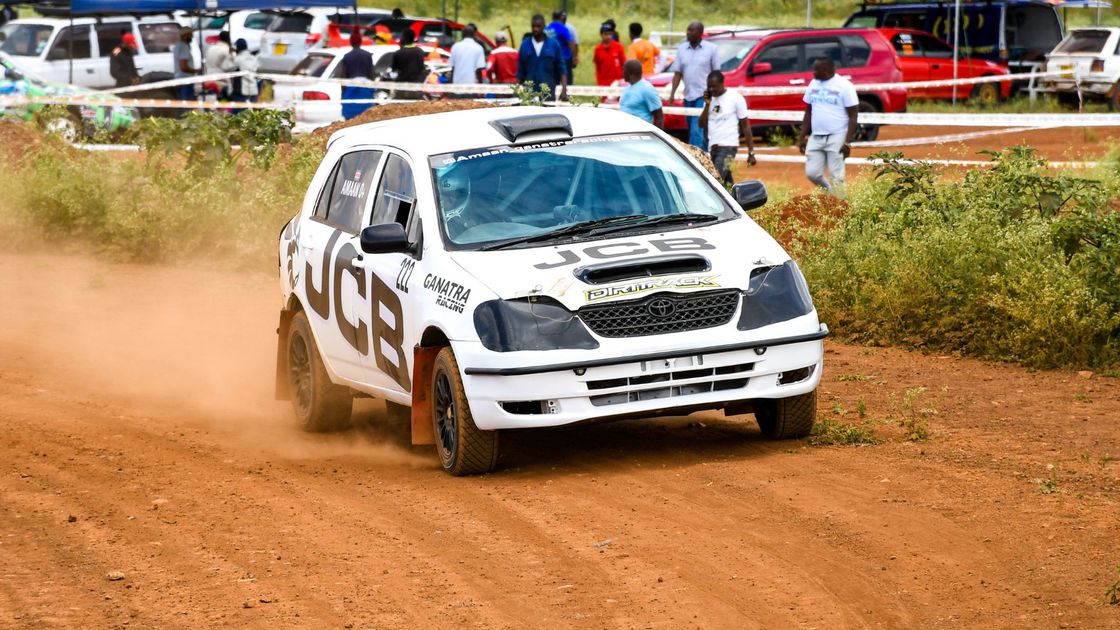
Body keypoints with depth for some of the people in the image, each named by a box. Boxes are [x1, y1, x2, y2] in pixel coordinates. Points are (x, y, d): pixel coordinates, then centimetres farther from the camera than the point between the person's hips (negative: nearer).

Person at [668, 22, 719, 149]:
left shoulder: (711, 49, -1)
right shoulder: (682, 49, 10)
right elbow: (678, 73, 9)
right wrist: (672, 94, 0)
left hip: (704, 95, -5)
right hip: (688, 95, 5)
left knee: (697, 130, -17)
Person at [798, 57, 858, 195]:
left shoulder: (844, 86, -8)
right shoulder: (814, 84, 10)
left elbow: (853, 116, -9)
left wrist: (847, 142, -15)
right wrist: (803, 137, 13)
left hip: (836, 137, -6)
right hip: (816, 137, 6)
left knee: (836, 176, -6)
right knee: (812, 173, 3)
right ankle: (830, 193, 28)